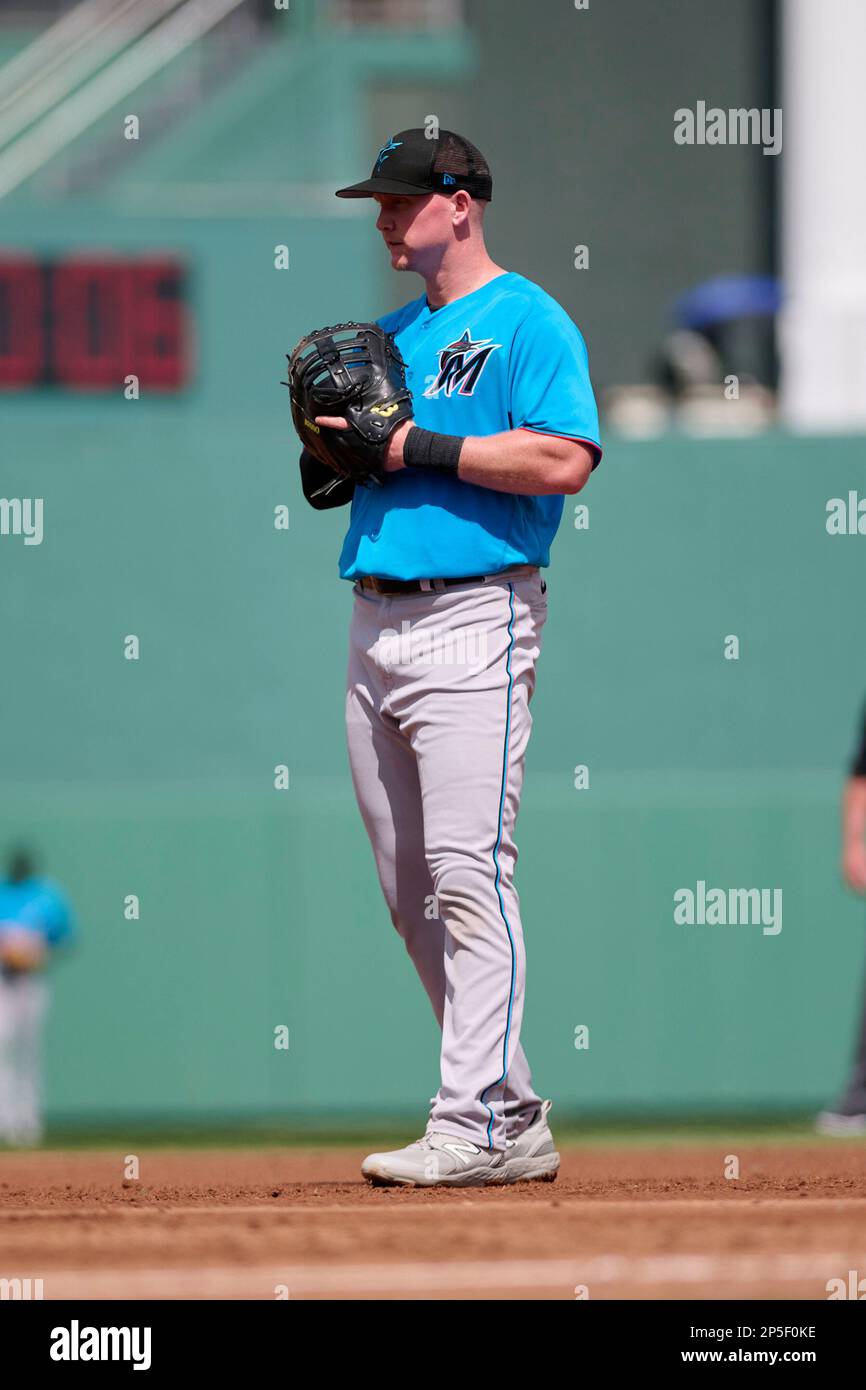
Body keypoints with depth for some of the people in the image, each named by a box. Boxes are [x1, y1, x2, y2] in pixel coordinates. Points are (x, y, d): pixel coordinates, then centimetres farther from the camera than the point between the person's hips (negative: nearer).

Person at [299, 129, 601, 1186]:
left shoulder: (528, 322, -3)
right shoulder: (388, 336, 21)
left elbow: (564, 459, -17)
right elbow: (330, 489, 25)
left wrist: (417, 445, -17)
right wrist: (330, 447, 3)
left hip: (474, 622, -9)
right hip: (374, 622, 9)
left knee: (468, 877, -15)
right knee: (409, 894, 8)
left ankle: (477, 1126, -18)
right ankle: (514, 1116, 14)